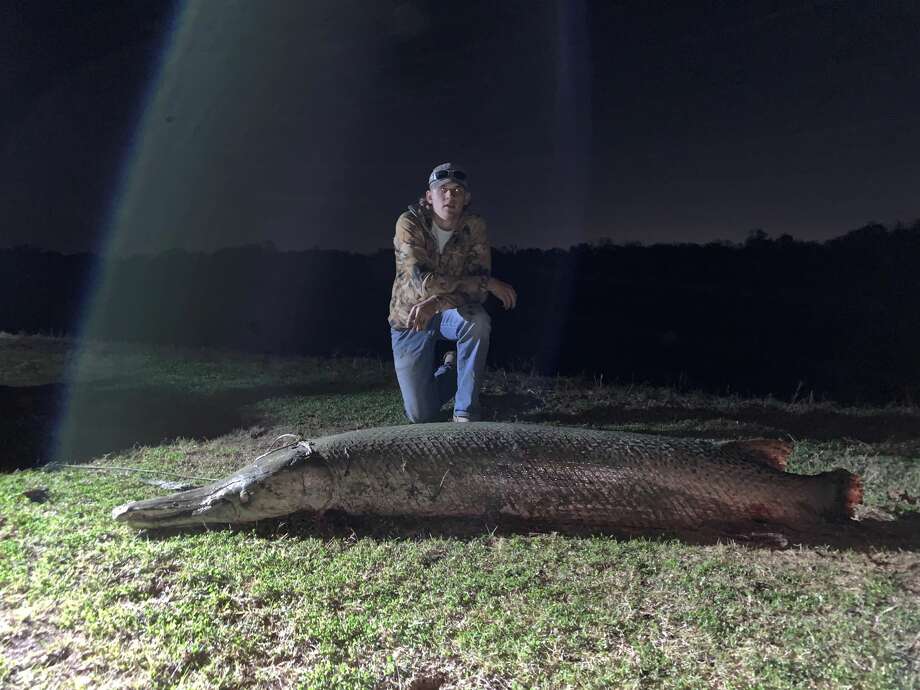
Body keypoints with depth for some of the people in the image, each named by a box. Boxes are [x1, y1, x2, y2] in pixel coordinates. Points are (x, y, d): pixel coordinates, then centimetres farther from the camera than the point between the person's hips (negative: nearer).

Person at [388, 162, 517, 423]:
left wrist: (436, 303, -38)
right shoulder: (409, 223, -20)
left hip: (450, 312, 1)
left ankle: (465, 411, -18)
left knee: (478, 321, -37)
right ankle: (450, 368, 32)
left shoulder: (474, 226, -14)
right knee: (421, 415, -3)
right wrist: (488, 283, -32)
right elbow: (423, 281, -31)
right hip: (409, 319, -1)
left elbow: (477, 292, -20)